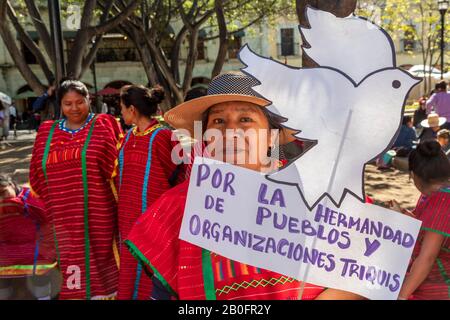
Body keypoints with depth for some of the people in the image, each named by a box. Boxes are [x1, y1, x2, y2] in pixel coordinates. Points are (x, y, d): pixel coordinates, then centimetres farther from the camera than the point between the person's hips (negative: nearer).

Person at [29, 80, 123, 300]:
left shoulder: (103, 126, 0)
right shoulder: (47, 131, 11)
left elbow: (116, 165, -5)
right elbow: (37, 174, 16)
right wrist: (55, 200, 11)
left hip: (98, 213, -3)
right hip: (64, 215, 3)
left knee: (99, 257, 4)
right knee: (71, 262, 9)